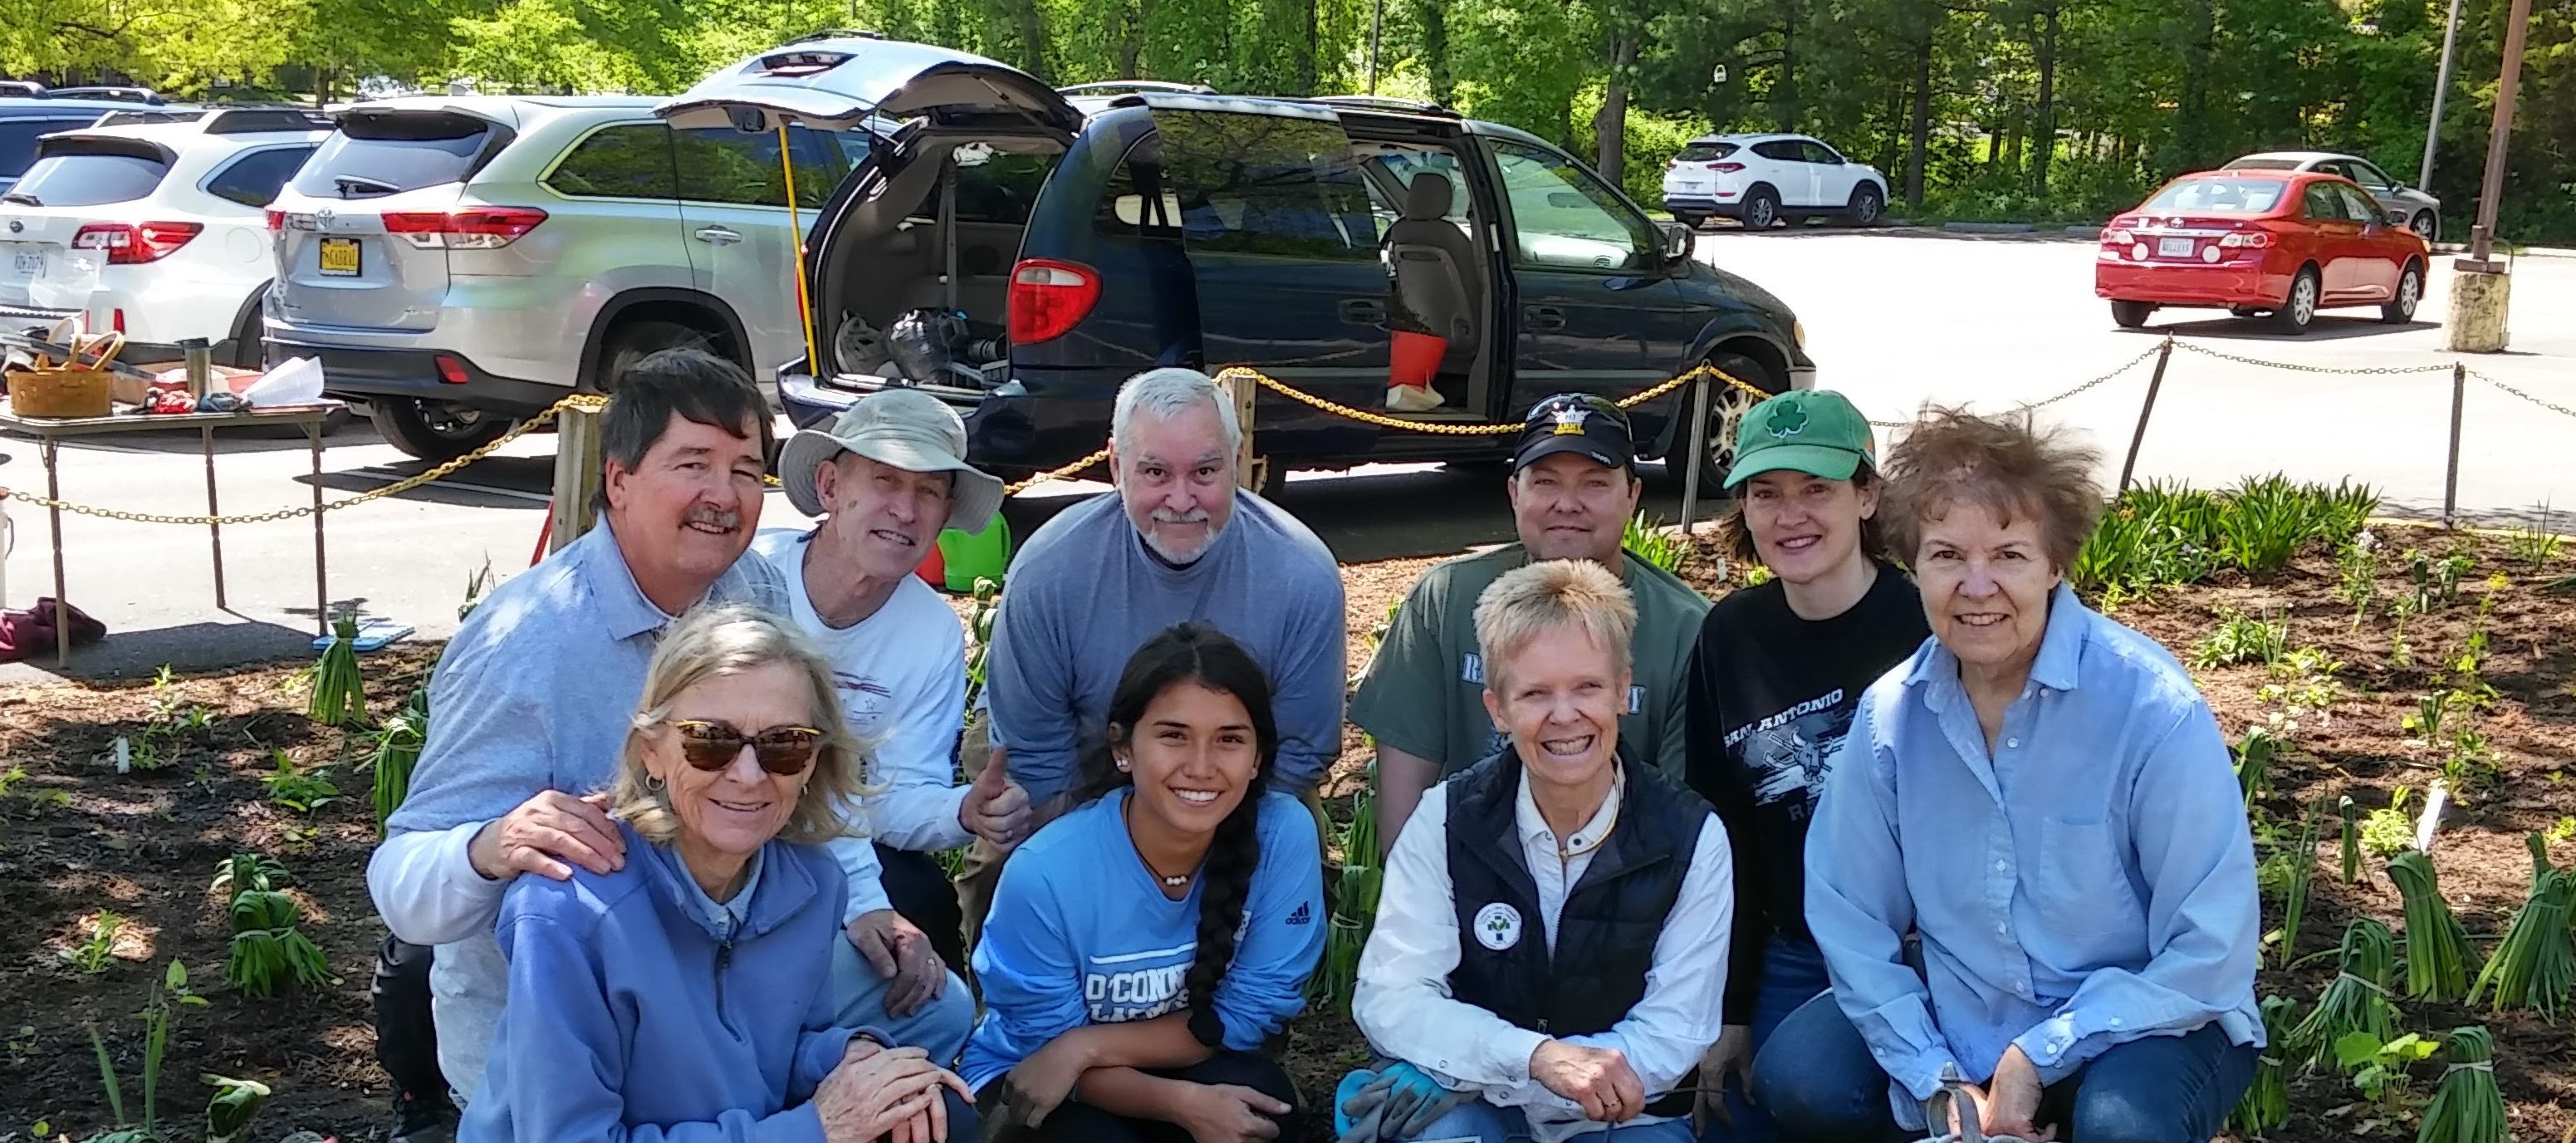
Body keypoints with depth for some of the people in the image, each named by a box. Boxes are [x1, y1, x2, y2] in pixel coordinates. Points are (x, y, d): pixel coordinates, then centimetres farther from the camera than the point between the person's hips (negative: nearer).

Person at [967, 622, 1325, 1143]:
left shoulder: (1285, 836, -22)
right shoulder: (1045, 874, -28)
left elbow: (1249, 1014, -14)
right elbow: (1047, 1050, -16)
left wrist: (1087, 1046, -24)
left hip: (1187, 1064, 2)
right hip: (1032, 1079, -2)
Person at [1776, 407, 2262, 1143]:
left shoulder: (2155, 710, -21)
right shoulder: (1888, 715, -9)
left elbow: (2210, 953, -19)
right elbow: (1853, 923, -3)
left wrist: (2039, 1059, -21)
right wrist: (1937, 1080, -14)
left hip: (2143, 1024, -4)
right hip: (1965, 1020, 4)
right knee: (1795, 1078, -18)